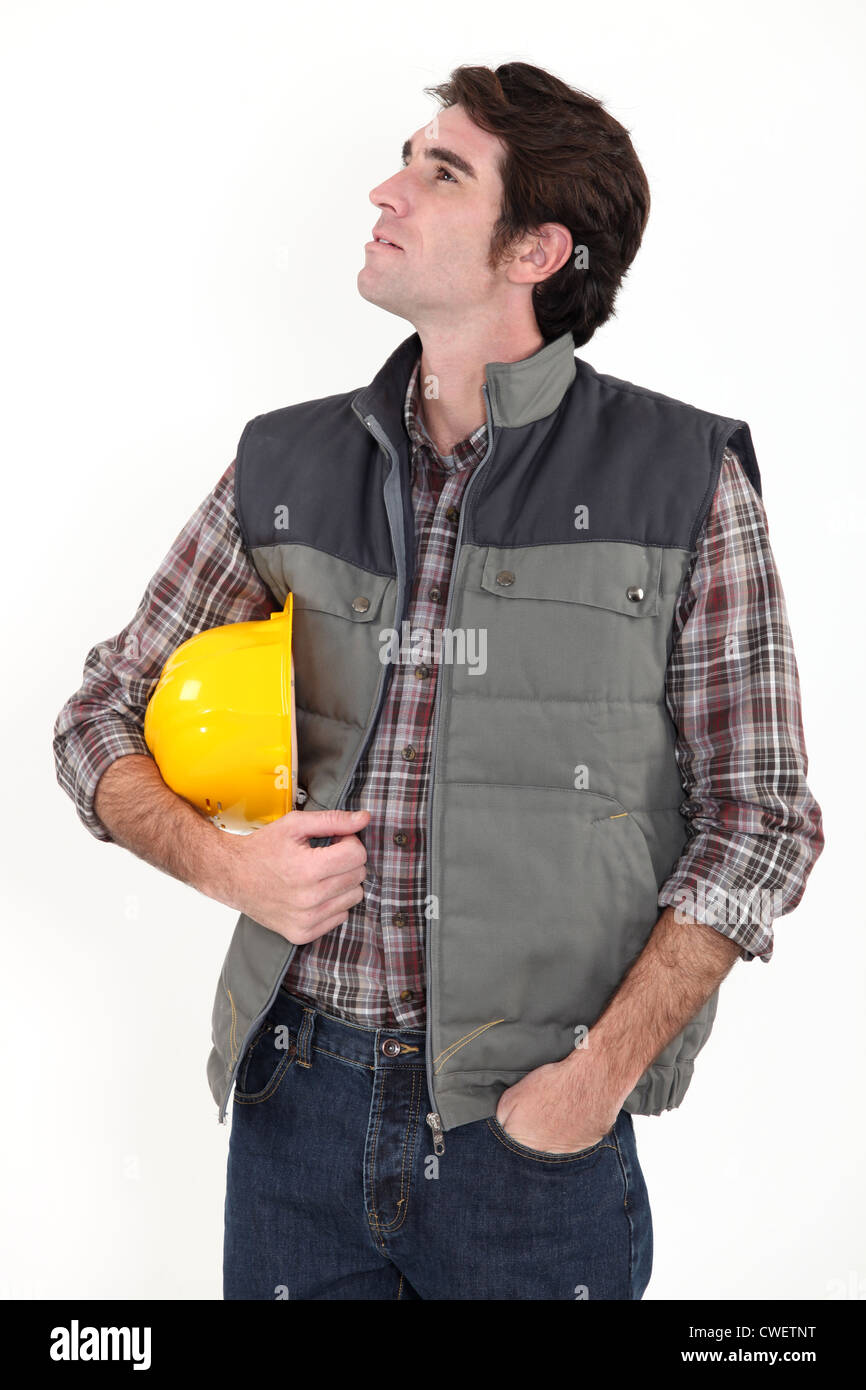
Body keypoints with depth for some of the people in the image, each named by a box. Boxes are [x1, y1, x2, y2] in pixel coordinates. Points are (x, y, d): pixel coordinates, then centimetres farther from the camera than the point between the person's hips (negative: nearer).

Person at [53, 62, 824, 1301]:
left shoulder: (687, 480, -4)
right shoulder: (284, 467, 4)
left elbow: (757, 818, -3)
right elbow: (103, 718, 10)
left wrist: (601, 1072, -11)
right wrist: (221, 863, -8)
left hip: (535, 1122, -2)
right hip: (299, 1096, 3)